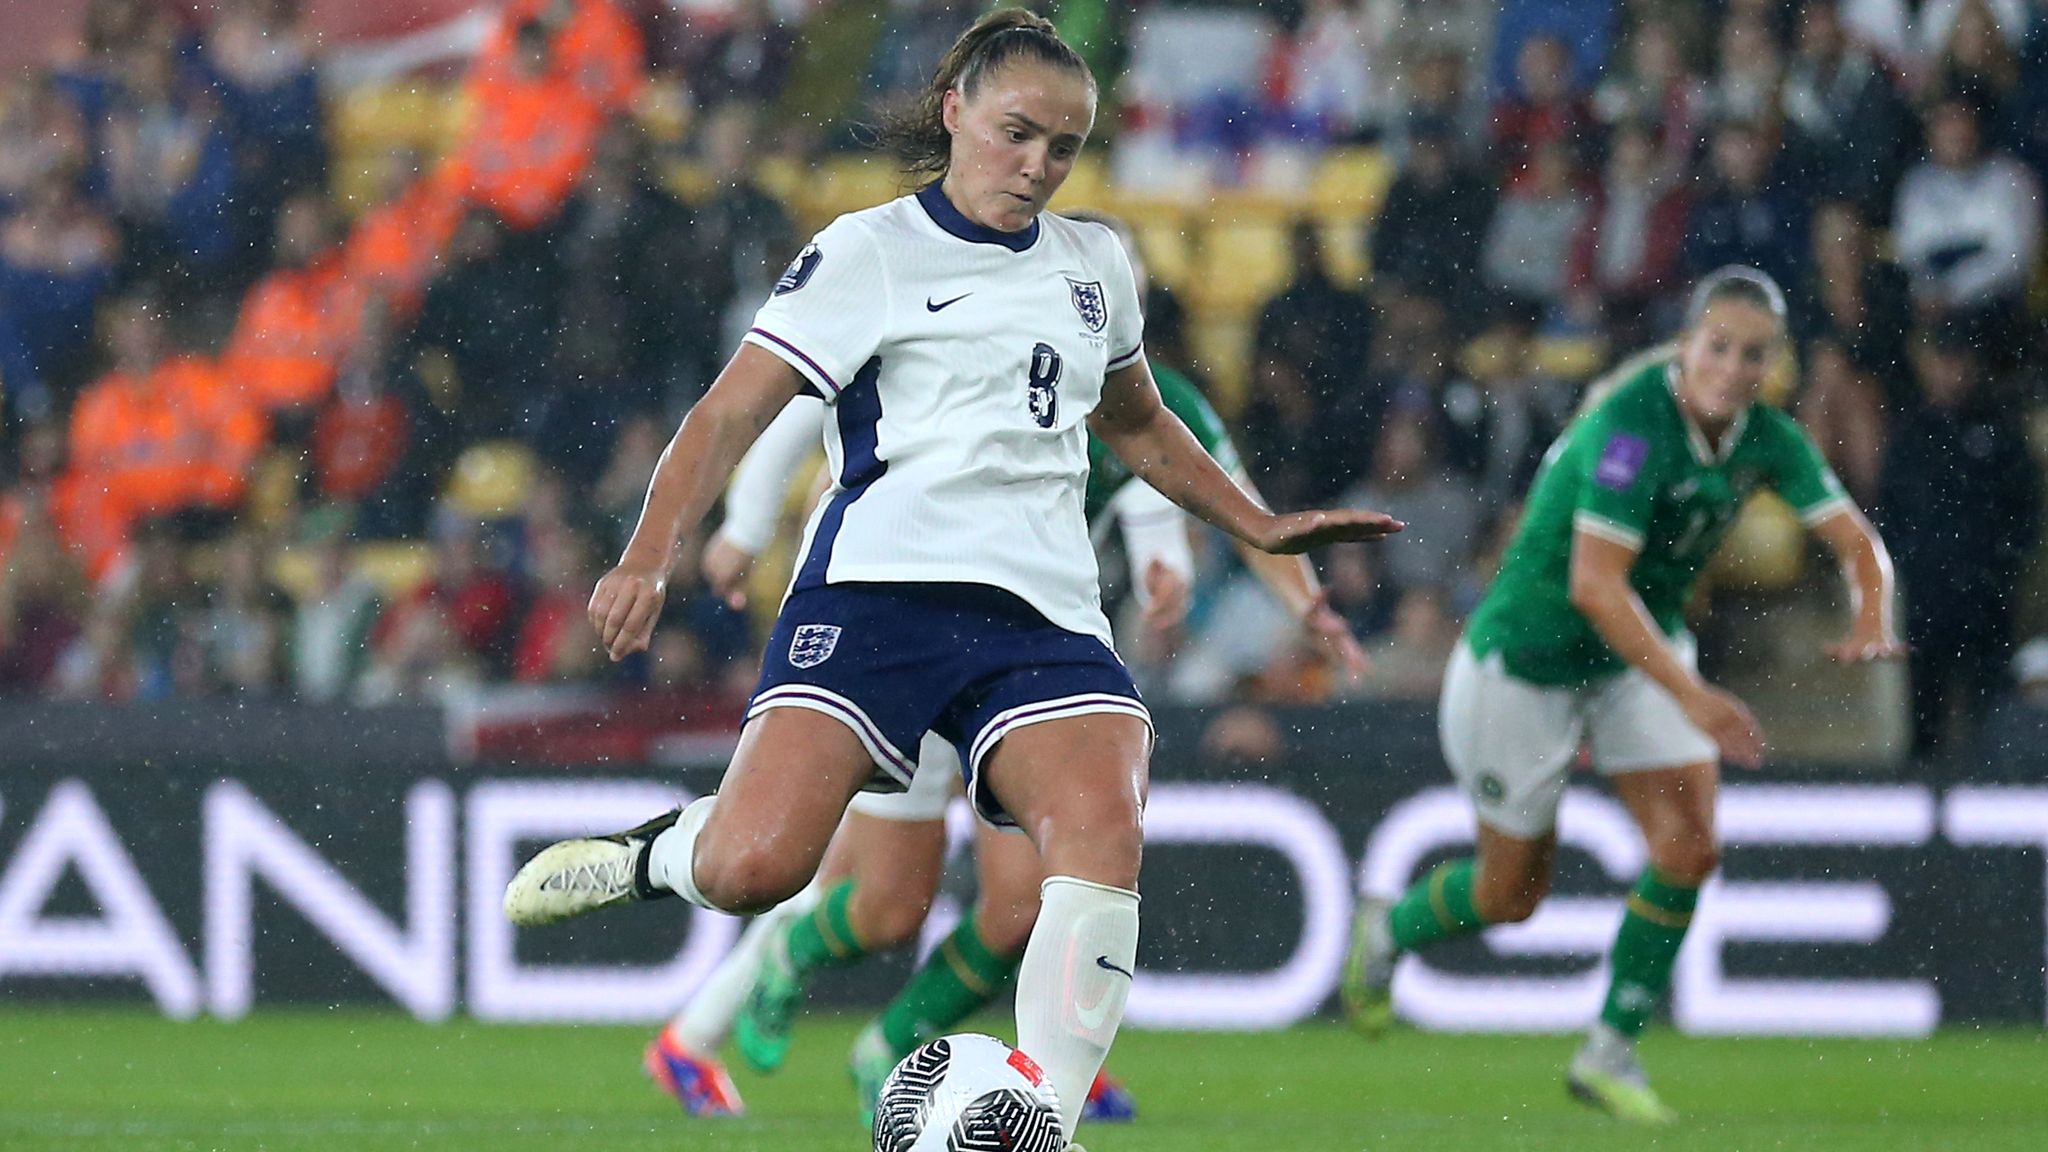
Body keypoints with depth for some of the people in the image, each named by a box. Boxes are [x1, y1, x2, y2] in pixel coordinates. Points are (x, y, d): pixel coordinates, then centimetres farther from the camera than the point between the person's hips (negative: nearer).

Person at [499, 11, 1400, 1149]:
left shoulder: (1093, 264, 21)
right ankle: (658, 853, 13)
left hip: (1042, 615, 4)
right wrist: (650, 555, -17)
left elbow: (1136, 426, 39)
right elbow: (729, 416, -3)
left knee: (1103, 840, -26)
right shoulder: (869, 253, 4)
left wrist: (1262, 526, 35)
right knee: (751, 869, -23)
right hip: (878, 586, -4)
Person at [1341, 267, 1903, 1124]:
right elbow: (1594, 583, -36)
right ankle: (1386, 932, 38)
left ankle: (1611, 1053, 3)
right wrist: (1691, 696, -42)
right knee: (1513, 892, 6)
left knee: (1689, 846, -12)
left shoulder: (1765, 438, -9)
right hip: (1529, 657, -6)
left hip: (1643, 651, 6)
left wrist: (1873, 617, -31)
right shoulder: (1634, 425, -31)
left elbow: (1855, 538, -7)